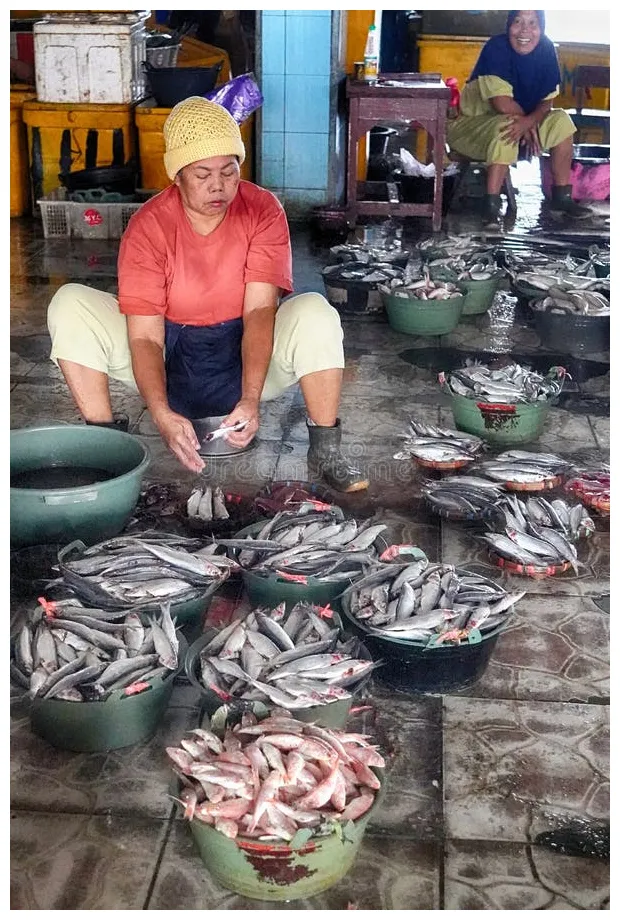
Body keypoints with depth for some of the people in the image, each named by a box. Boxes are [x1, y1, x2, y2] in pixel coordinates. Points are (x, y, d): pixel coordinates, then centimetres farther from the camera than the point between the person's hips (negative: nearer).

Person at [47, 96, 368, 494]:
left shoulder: (263, 211, -14)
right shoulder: (147, 227, -16)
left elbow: (260, 311, -23)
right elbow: (145, 337, -21)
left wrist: (251, 399, -38)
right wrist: (162, 415, -39)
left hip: (246, 356, 0)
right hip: (170, 356, 1)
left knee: (315, 313, -30)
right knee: (70, 305, -19)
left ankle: (325, 450, -17)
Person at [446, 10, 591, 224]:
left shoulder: (546, 49, -8)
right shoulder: (496, 48, -24)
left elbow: (547, 100, -8)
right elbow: (502, 103, -30)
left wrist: (528, 121, -28)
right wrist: (530, 122, -17)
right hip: (473, 124, -6)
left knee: (561, 120, -6)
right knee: (505, 128, -35)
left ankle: (561, 197, 2)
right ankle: (492, 205, -31)